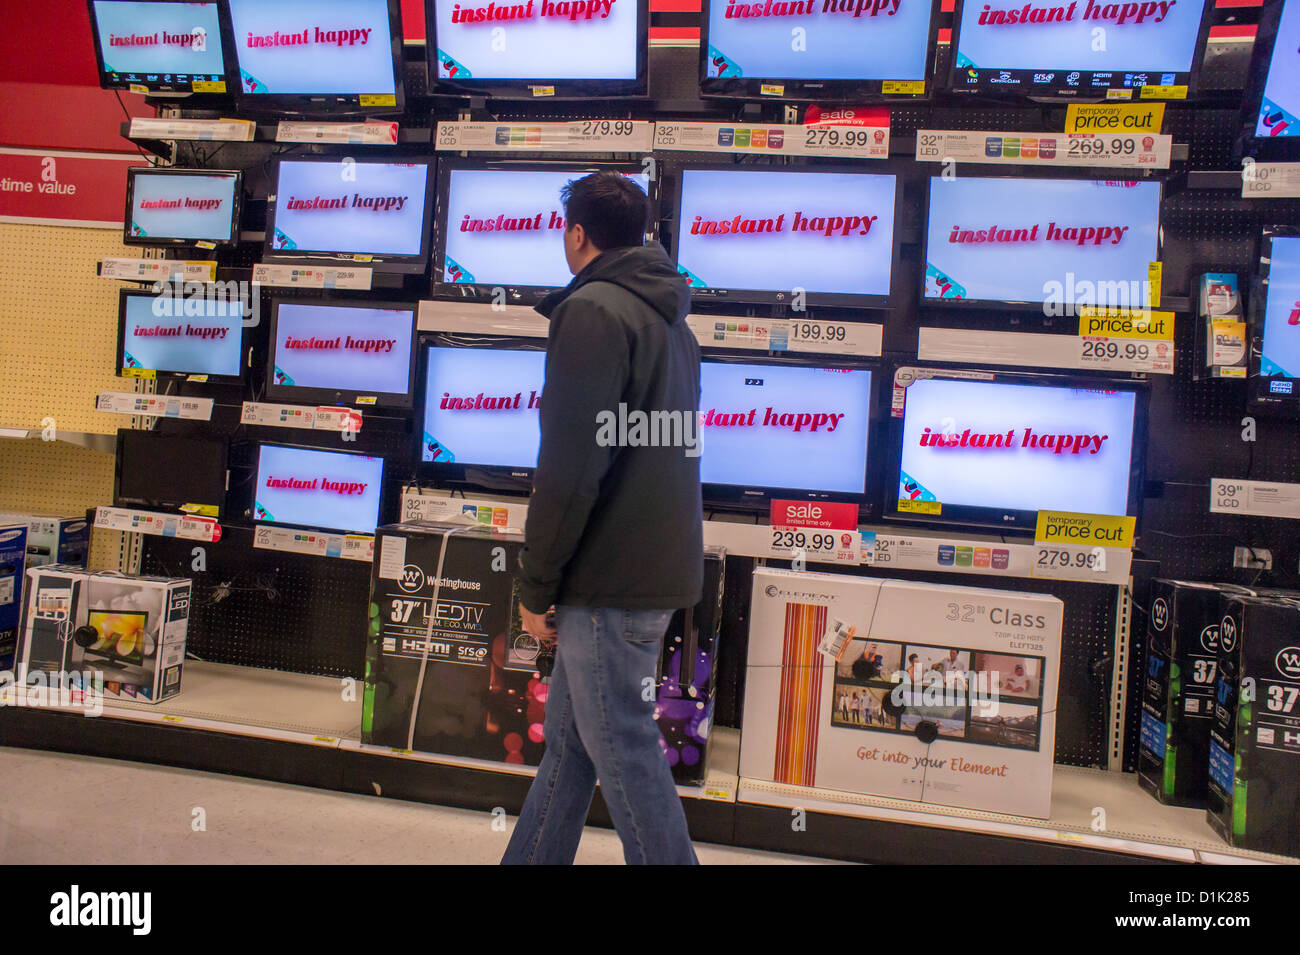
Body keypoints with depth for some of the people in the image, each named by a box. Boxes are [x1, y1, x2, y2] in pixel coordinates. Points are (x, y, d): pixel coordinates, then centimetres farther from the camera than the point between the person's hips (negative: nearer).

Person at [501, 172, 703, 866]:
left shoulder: (592, 311, -12)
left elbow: (570, 466, -20)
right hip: (661, 564, 9)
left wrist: (535, 584, -11)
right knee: (568, 733, 18)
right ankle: (530, 860, 32)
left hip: (613, 577, -9)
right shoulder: (669, 319, 17)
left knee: (625, 755, 2)